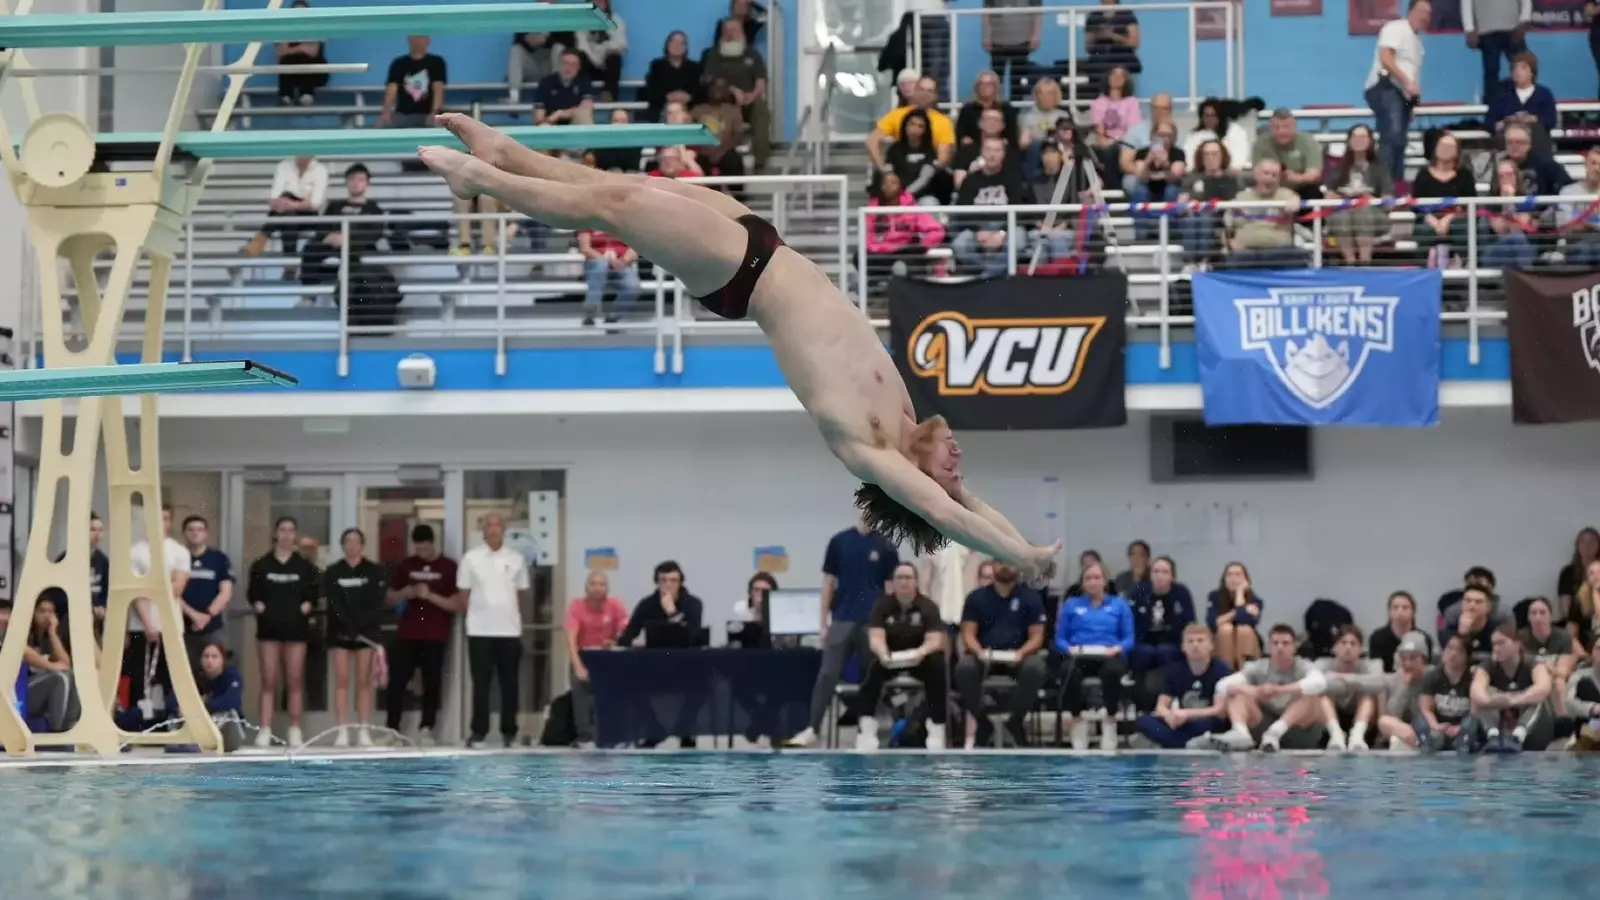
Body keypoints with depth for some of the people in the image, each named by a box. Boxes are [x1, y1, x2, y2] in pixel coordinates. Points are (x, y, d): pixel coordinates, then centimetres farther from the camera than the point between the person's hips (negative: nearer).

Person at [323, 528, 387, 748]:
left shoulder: (375, 571, 3)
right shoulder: (332, 573, 4)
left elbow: (377, 604, -5)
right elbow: (334, 604, -6)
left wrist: (360, 626, -15)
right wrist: (349, 626, -17)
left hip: (366, 631, 0)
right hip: (340, 631, 0)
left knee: (364, 682, 0)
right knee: (342, 681, -2)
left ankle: (364, 732, 0)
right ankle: (343, 732, -2)